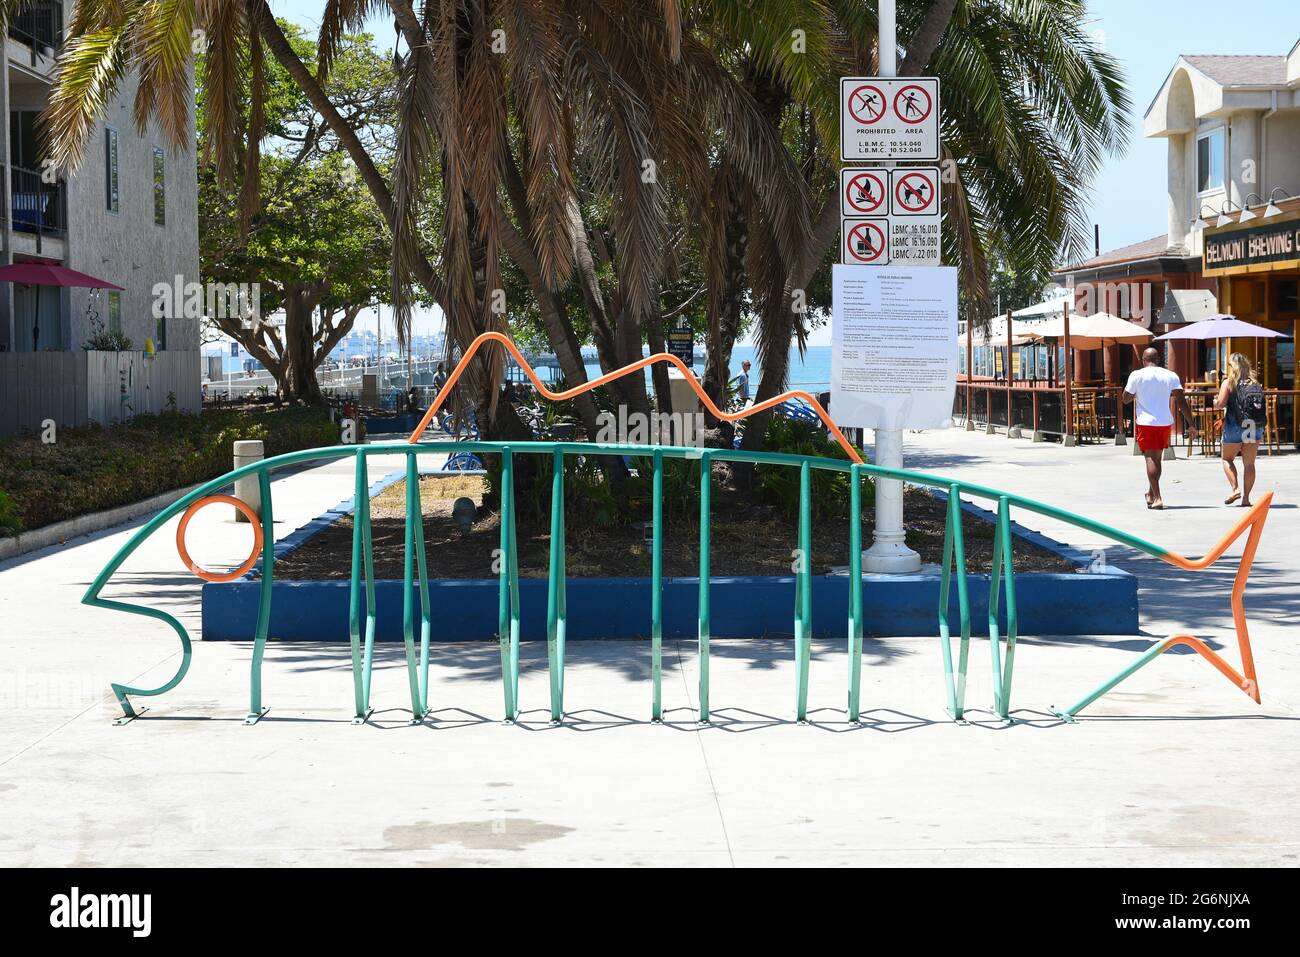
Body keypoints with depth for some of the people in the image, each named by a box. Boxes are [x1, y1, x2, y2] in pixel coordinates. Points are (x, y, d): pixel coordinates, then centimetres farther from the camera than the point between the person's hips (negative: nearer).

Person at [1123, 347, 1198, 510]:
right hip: (1165, 422, 4)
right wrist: (1191, 424, -1)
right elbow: (1181, 401, -3)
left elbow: (1126, 399, 3)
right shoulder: (1170, 376, 3)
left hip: (1145, 422, -3)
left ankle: (1157, 498, -16)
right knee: (1157, 458, 19)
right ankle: (1151, 494, 30)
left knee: (1151, 458, -4)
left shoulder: (1137, 375, -4)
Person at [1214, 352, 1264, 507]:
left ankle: (1235, 489, -5)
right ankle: (1246, 497, 5)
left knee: (1227, 459, 13)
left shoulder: (1229, 382, -4)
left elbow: (1220, 404, -11)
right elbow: (1261, 404, 8)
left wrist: (1215, 400, 11)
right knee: (1249, 463, 7)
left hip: (1235, 426, -4)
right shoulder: (1255, 383, 8)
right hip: (1255, 427, 4)